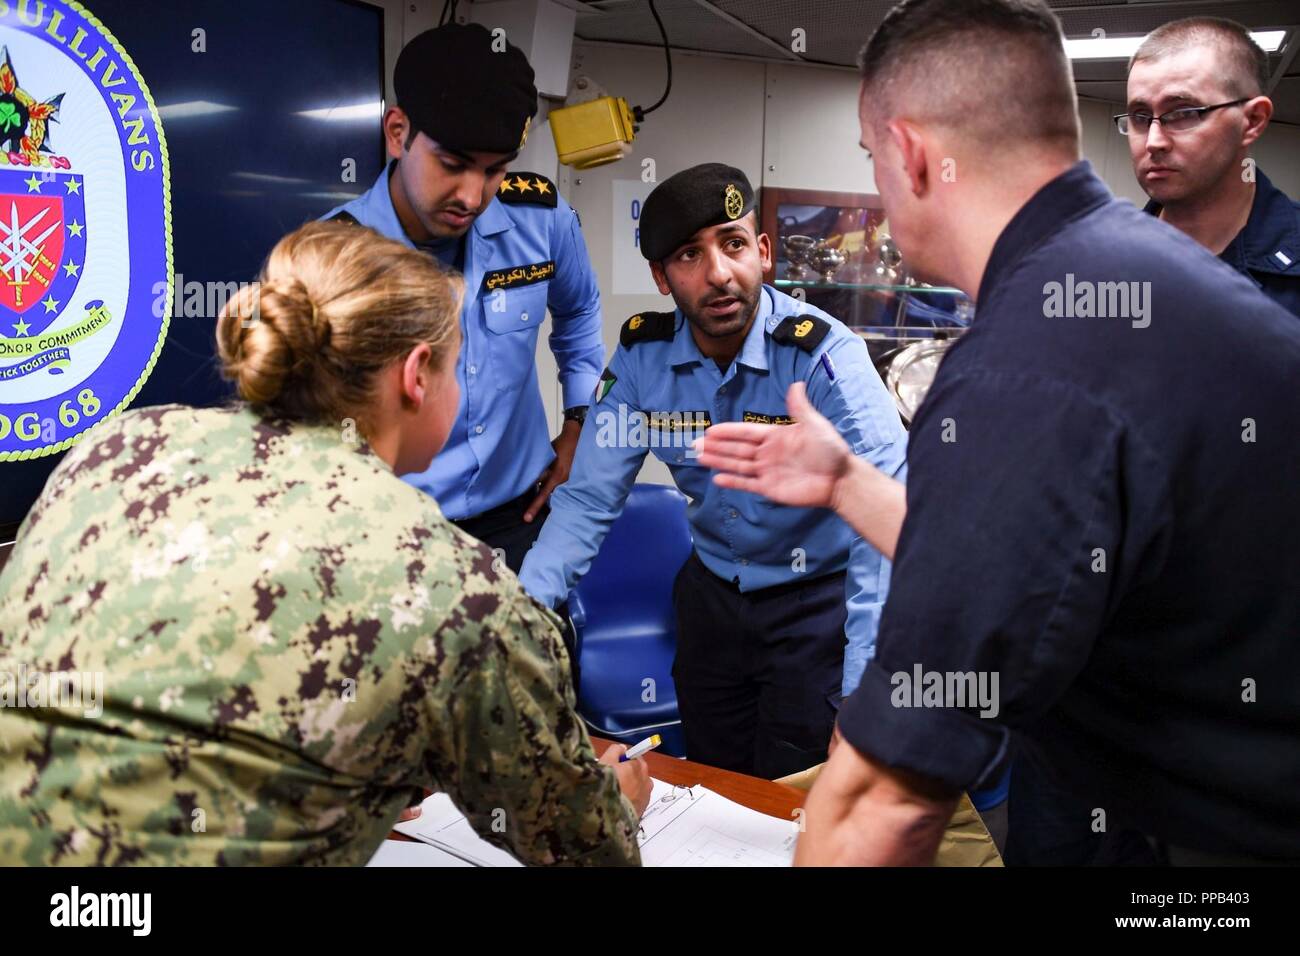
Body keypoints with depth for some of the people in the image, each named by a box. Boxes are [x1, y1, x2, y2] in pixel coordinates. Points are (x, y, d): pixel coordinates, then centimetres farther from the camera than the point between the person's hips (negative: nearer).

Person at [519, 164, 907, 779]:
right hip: (712, 593, 4)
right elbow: (588, 499, -7)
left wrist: (864, 702, -43)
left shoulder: (823, 354, -25)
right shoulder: (642, 355, -11)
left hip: (818, 596, -4)